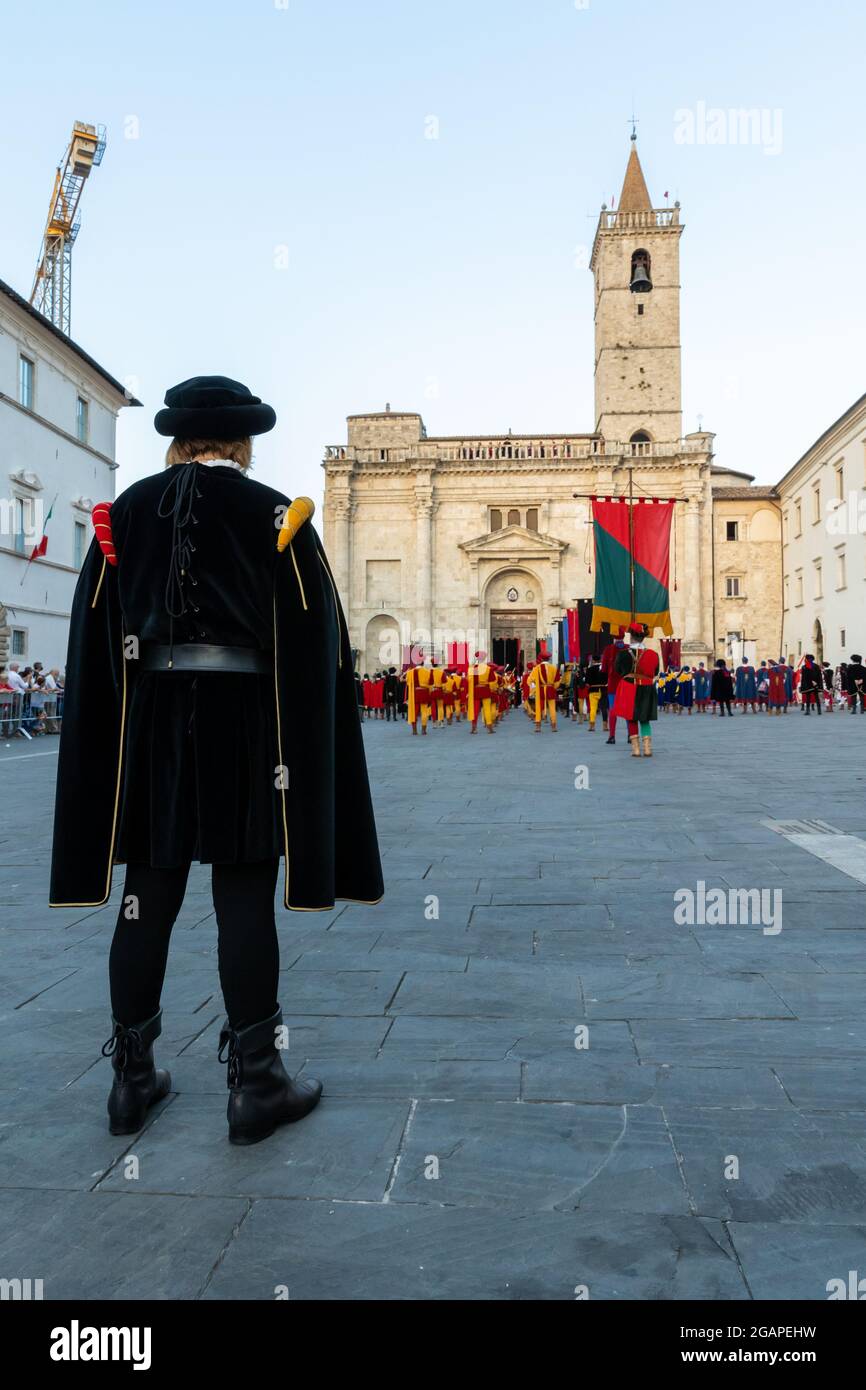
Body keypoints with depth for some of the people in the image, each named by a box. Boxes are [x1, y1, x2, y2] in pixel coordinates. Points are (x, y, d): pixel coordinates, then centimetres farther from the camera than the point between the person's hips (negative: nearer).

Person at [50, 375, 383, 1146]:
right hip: (245, 724, -3)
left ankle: (133, 1077, 22)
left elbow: (95, 636, 7)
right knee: (244, 902, 2)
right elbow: (314, 640, -5)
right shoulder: (273, 513, -1)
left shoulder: (126, 512, 8)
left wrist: (110, 741, 11)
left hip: (148, 724, 3)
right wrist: (304, 745, 0)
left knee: (148, 898, 11)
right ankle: (256, 1082, 12)